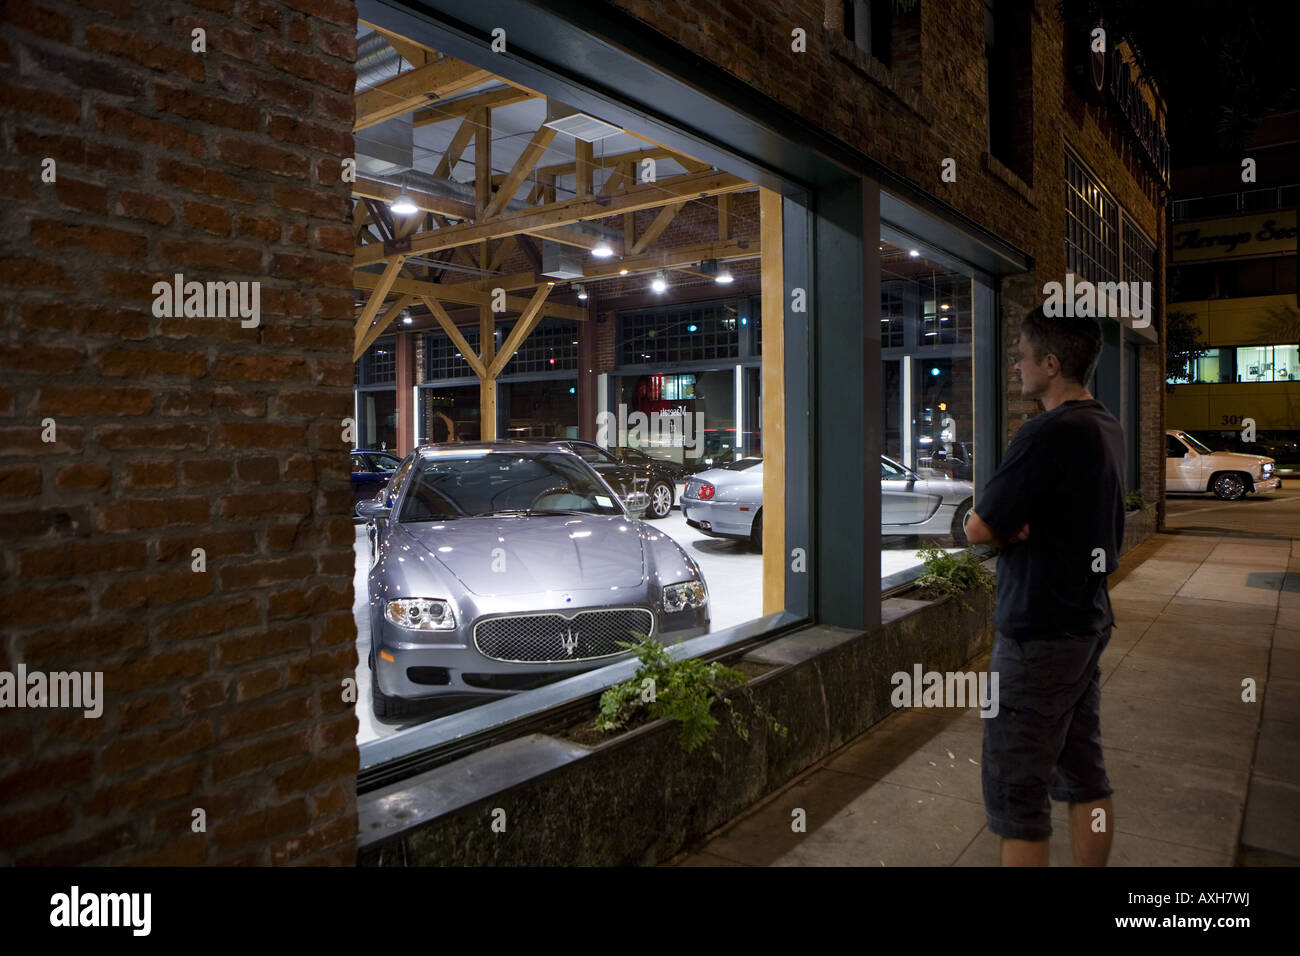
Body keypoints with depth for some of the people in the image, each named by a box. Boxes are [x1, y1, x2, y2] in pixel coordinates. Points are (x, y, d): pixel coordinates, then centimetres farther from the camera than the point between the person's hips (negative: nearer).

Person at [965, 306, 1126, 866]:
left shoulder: (1049, 434, -22)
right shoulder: (1108, 429, 9)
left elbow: (977, 531, -20)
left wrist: (1000, 521, 0)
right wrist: (1014, 521, -4)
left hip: (1038, 637, -9)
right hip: (1089, 625, 10)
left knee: (1016, 796, 1)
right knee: (1084, 776, 19)